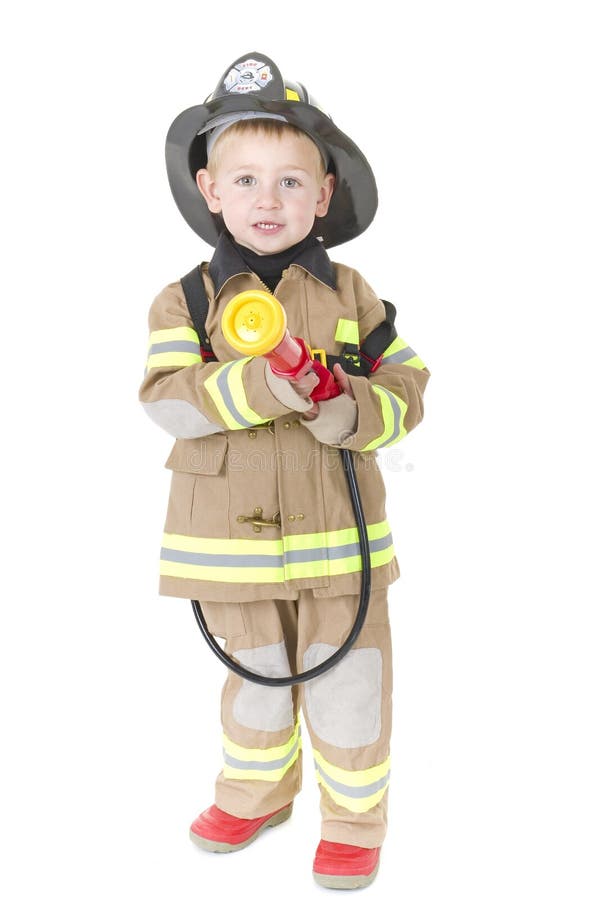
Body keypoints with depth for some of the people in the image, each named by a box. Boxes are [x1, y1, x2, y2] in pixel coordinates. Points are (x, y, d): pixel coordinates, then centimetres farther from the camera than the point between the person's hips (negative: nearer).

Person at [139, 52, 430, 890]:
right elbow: (166, 397, -17)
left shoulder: (350, 294, -1)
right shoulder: (185, 300, -3)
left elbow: (408, 384, 0)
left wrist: (357, 411, -22)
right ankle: (253, 793, 45)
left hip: (337, 532, 0)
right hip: (233, 536, 1)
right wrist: (261, 387, -32)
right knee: (257, 675, 20)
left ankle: (354, 820, 31)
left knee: (347, 684, 9)